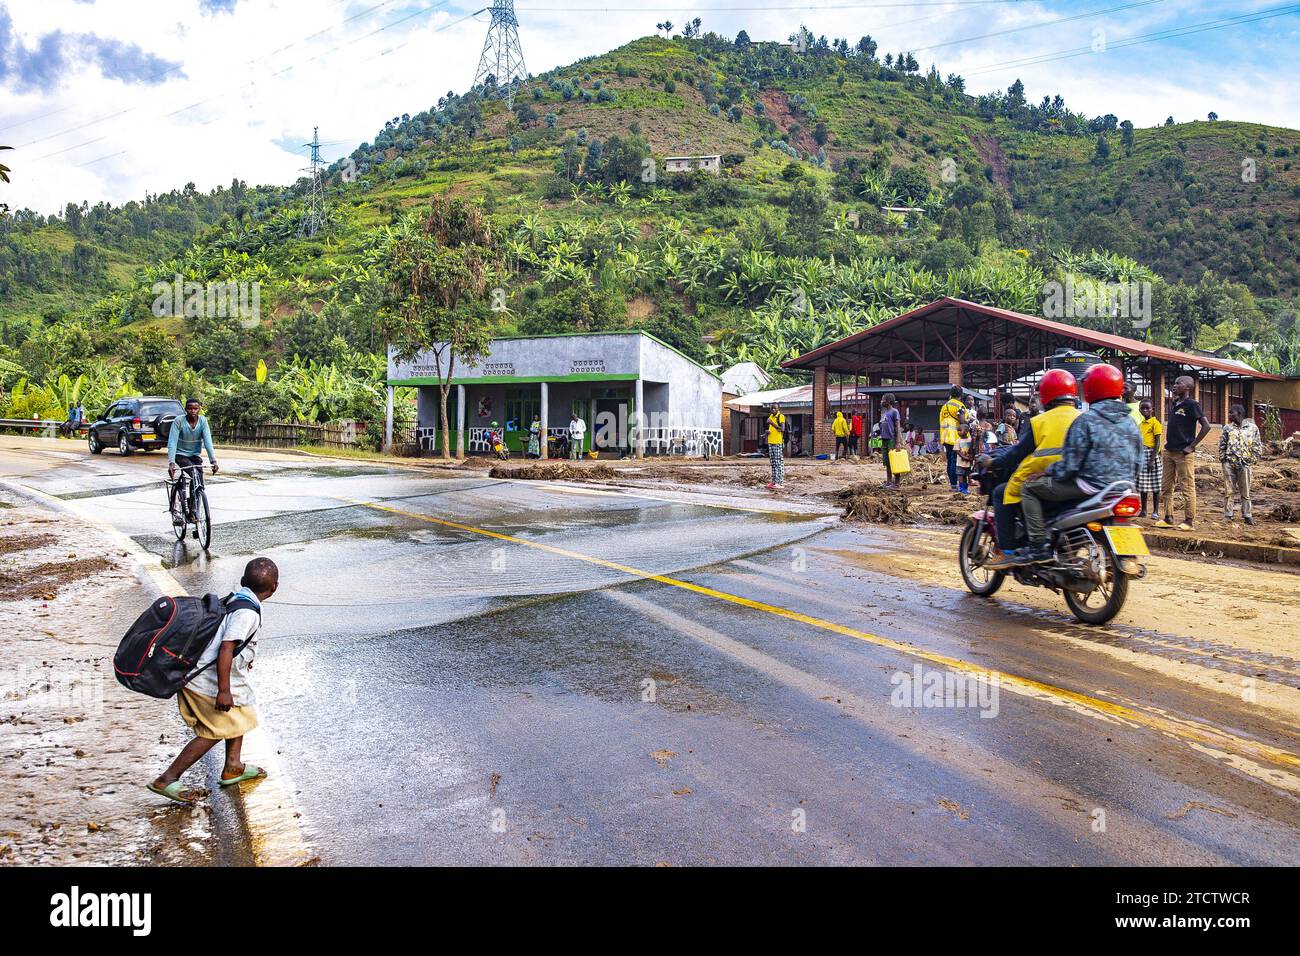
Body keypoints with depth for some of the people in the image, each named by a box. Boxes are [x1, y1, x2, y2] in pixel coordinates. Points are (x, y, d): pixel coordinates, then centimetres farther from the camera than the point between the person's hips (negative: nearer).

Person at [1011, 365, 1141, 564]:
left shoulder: (1086, 421, -13)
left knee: (1029, 488, 2)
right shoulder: (1131, 422, 10)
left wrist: (1047, 471, 2)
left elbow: (1070, 464, -15)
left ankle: (1039, 546, -8)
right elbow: (1137, 464, 14)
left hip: (1091, 485, -8)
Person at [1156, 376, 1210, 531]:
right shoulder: (1174, 404, 15)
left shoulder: (1192, 404, -9)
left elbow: (1206, 426, -14)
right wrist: (1169, 442, 14)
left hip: (1184, 453, -8)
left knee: (1187, 487, -3)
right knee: (1166, 487, 10)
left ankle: (1189, 521, 1)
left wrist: (1192, 446, -14)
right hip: (1169, 451, 8)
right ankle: (1168, 519, 17)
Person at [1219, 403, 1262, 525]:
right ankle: (1227, 515, 7)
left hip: (1244, 464, -1)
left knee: (1245, 492, 5)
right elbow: (1222, 445, 10)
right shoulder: (1227, 428, 8)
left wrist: (1252, 460, -1)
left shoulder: (1252, 428, 4)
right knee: (1229, 490, 2)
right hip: (1229, 463, 1)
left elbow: (1258, 447, 6)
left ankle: (1247, 515, 11)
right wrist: (1222, 459, 3)